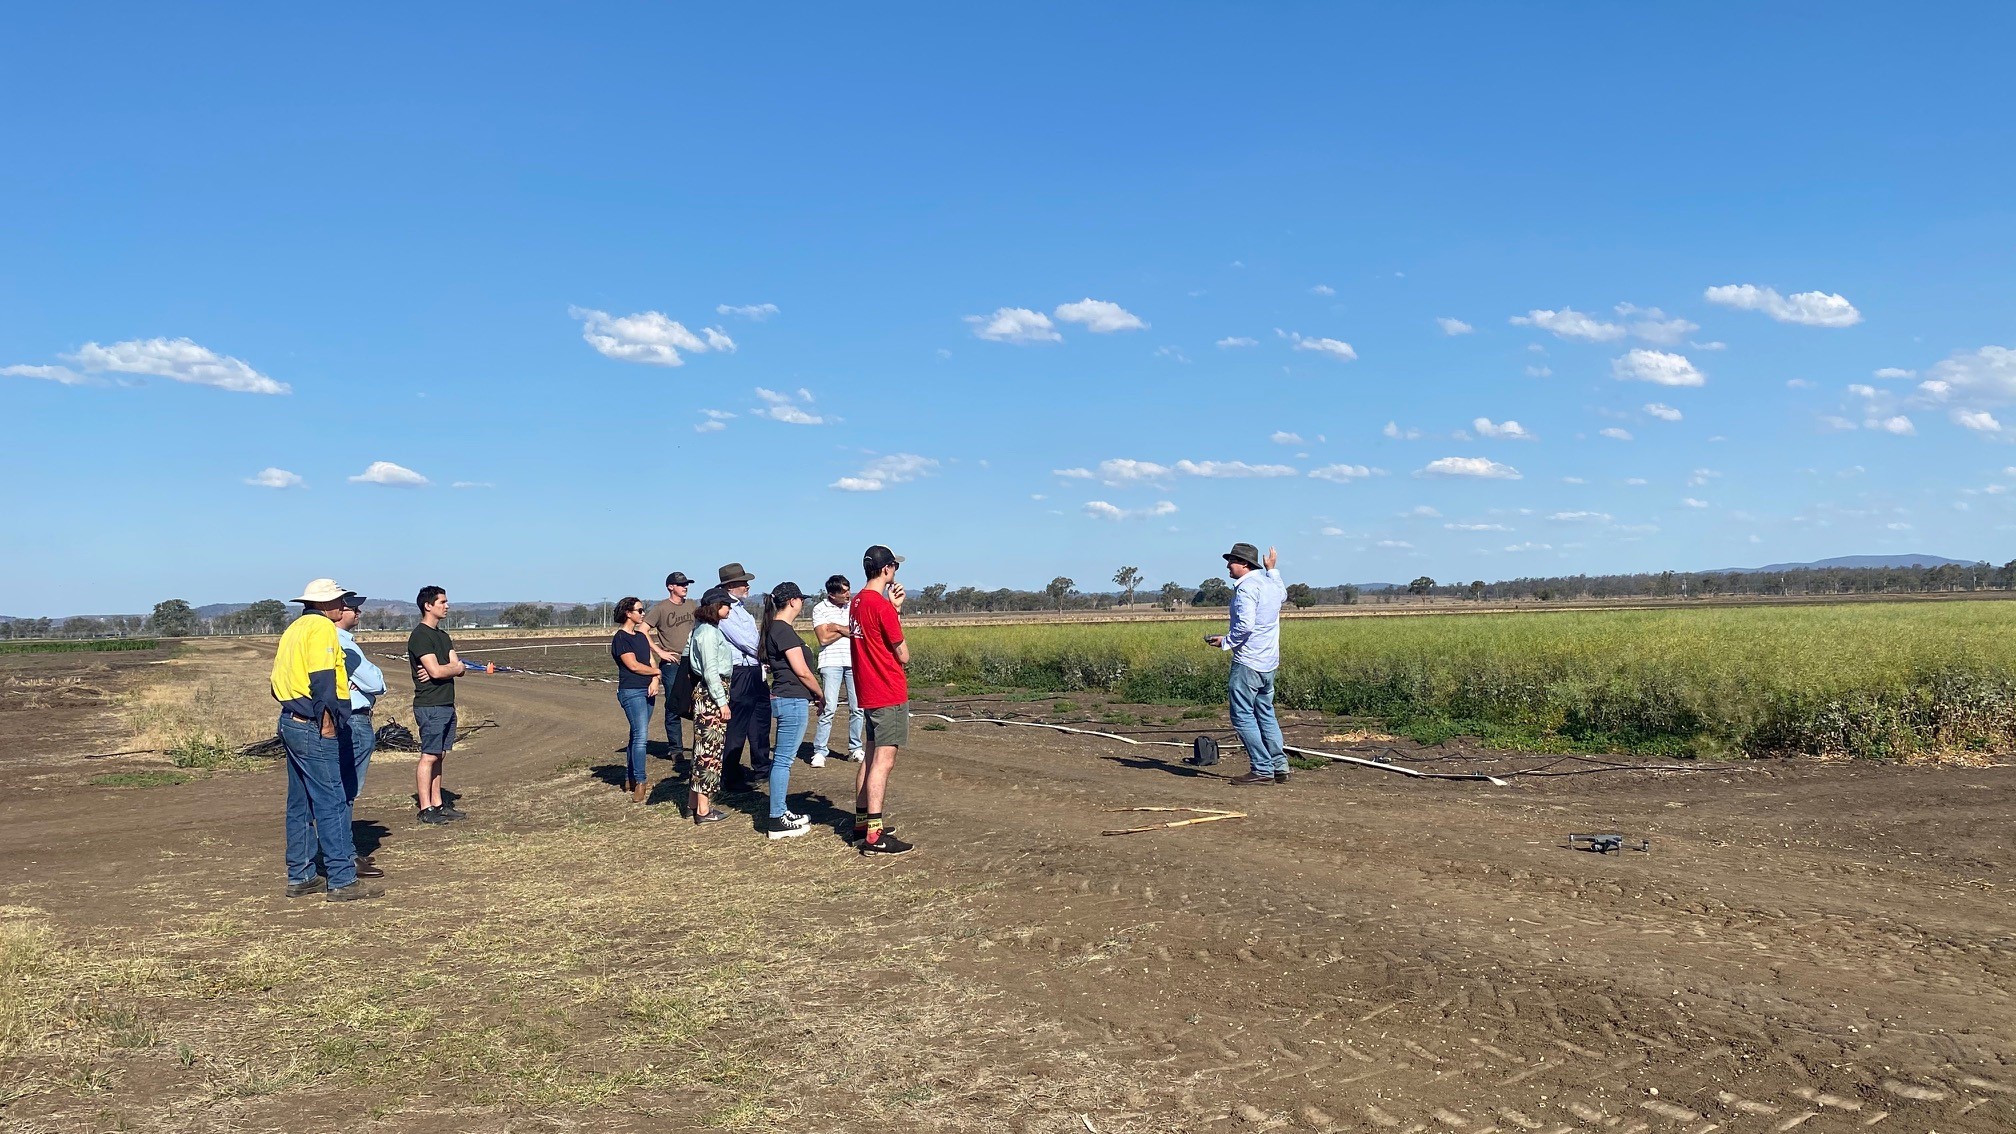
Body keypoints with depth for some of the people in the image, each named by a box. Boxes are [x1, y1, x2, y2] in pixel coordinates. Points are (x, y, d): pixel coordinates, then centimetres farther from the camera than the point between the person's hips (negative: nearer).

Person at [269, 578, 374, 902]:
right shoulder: (322, 627, -11)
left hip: (290, 722, 10)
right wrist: (327, 720, -20)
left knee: (300, 803, 15)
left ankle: (299, 876, 21)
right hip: (312, 728, -10)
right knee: (332, 804, -8)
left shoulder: (294, 628, 18)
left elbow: (279, 678, 19)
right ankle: (341, 881, -8)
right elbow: (322, 679, -21)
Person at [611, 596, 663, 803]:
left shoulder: (641, 636, 17)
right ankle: (640, 783, -14)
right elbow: (633, 665, -13)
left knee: (638, 735, 11)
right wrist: (656, 671, 1)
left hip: (647, 691, 8)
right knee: (640, 735, -15)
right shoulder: (620, 638, -7)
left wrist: (655, 680, -7)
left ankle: (630, 779, 19)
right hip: (631, 692, -8)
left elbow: (651, 662, 12)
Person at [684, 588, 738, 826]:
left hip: (707, 693, 10)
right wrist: (722, 702, -18)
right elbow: (711, 671, -20)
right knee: (710, 748, -6)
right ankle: (703, 809, -2)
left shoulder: (707, 629, 14)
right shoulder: (709, 632, -16)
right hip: (712, 694, -10)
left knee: (705, 747, 15)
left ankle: (695, 798, 23)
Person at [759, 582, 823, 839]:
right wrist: (820, 696, -3)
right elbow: (802, 671, -16)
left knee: (783, 758, 16)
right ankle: (777, 820, -2)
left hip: (785, 699, 10)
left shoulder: (775, 629, 15)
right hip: (792, 701, -10)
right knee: (783, 759, -6)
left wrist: (809, 697, 16)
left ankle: (781, 811, 24)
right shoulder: (784, 630, -15)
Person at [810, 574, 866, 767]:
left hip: (854, 661, 4)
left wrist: (838, 627, -8)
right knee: (828, 708, -9)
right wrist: (847, 630, -5)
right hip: (831, 662, -4)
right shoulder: (820, 609, 0)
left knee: (858, 707, 3)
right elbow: (824, 638, -9)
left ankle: (855, 749, 16)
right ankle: (819, 751, -2)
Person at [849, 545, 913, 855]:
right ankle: (874, 836, -10)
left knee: (871, 757, 17)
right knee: (883, 761, -9)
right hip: (890, 693, -9)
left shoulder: (857, 602, 10)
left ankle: (862, 822, 23)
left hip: (869, 693, 9)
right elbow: (903, 655, -12)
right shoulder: (881, 606, -17)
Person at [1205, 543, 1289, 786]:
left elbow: (1245, 625, -24)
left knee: (1242, 716, -5)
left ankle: (1262, 769, -6)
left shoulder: (1246, 587, -15)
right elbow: (1282, 593, 39)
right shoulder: (1270, 584, 13)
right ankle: (1280, 767, 13)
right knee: (1266, 715, 14)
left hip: (1248, 663, -10)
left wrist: (1225, 641, -10)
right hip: (1269, 664, 10)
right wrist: (1272, 570, 48)